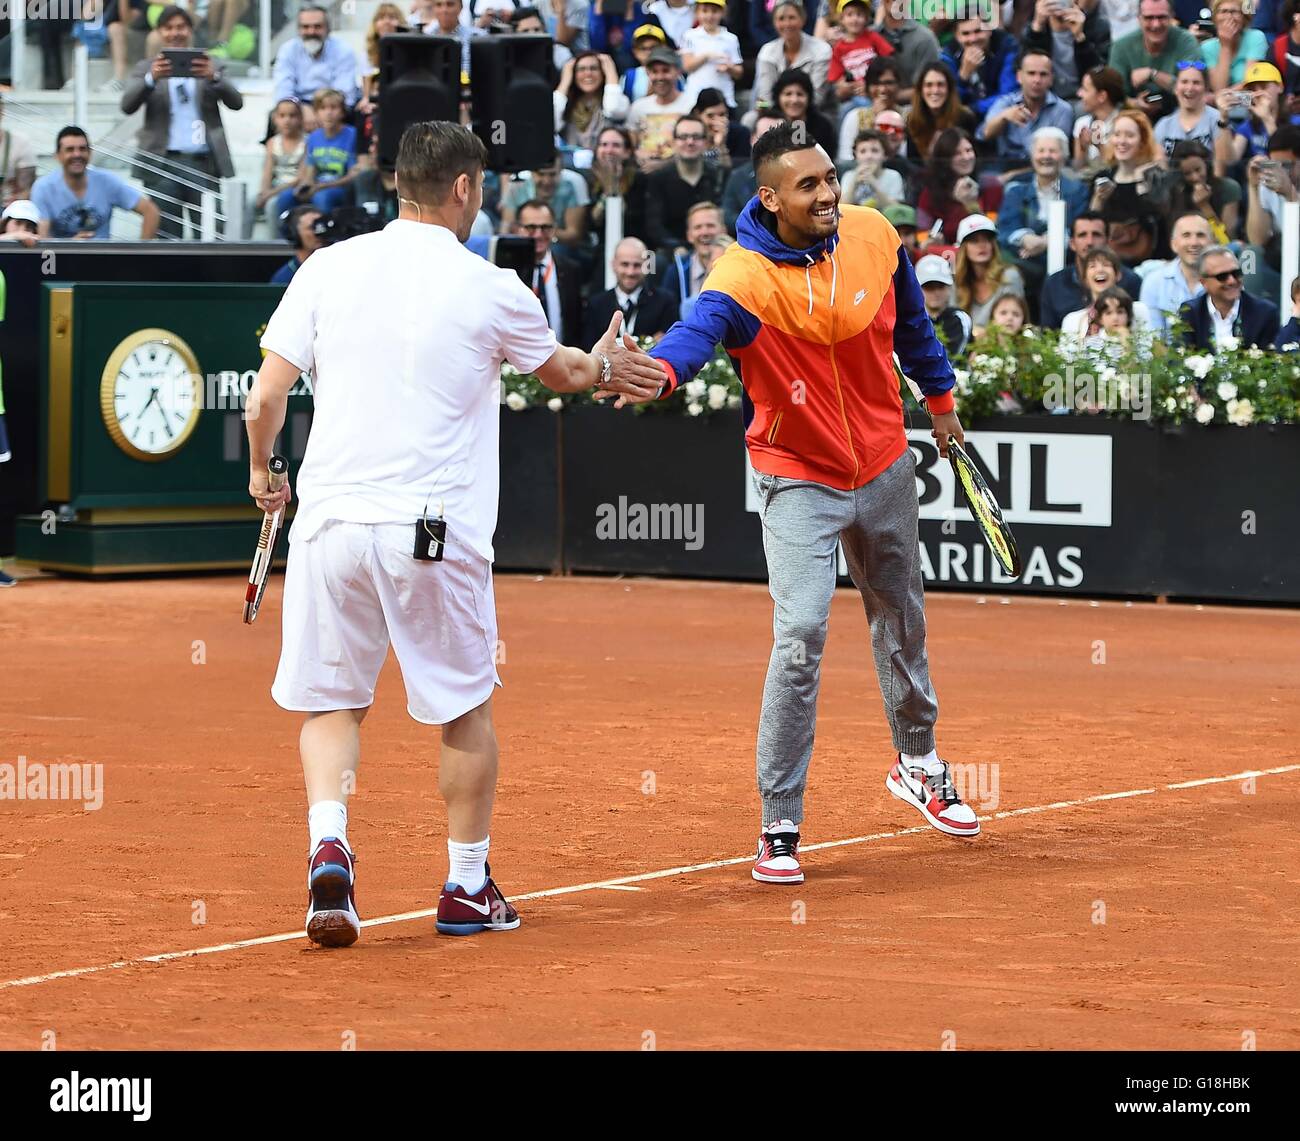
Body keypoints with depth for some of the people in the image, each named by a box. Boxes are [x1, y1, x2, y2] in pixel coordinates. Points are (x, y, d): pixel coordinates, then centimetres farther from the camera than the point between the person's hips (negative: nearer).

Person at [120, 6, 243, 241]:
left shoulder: (209, 67, 13)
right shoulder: (146, 68, 11)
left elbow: (236, 102, 1)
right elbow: (128, 105, -4)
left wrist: (214, 77, -20)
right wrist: (152, 78, -23)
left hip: (204, 162, 0)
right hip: (163, 164, 0)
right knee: (167, 238, -1)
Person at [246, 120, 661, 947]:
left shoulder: (327, 269, 2)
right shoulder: (491, 290, -2)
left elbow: (266, 397, 0)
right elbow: (560, 372, 18)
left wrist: (261, 470, 20)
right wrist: (605, 367, 41)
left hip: (330, 517, 2)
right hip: (435, 532, -2)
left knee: (331, 702, 12)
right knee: (467, 707, 14)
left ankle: (329, 845, -11)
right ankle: (469, 887, 20)